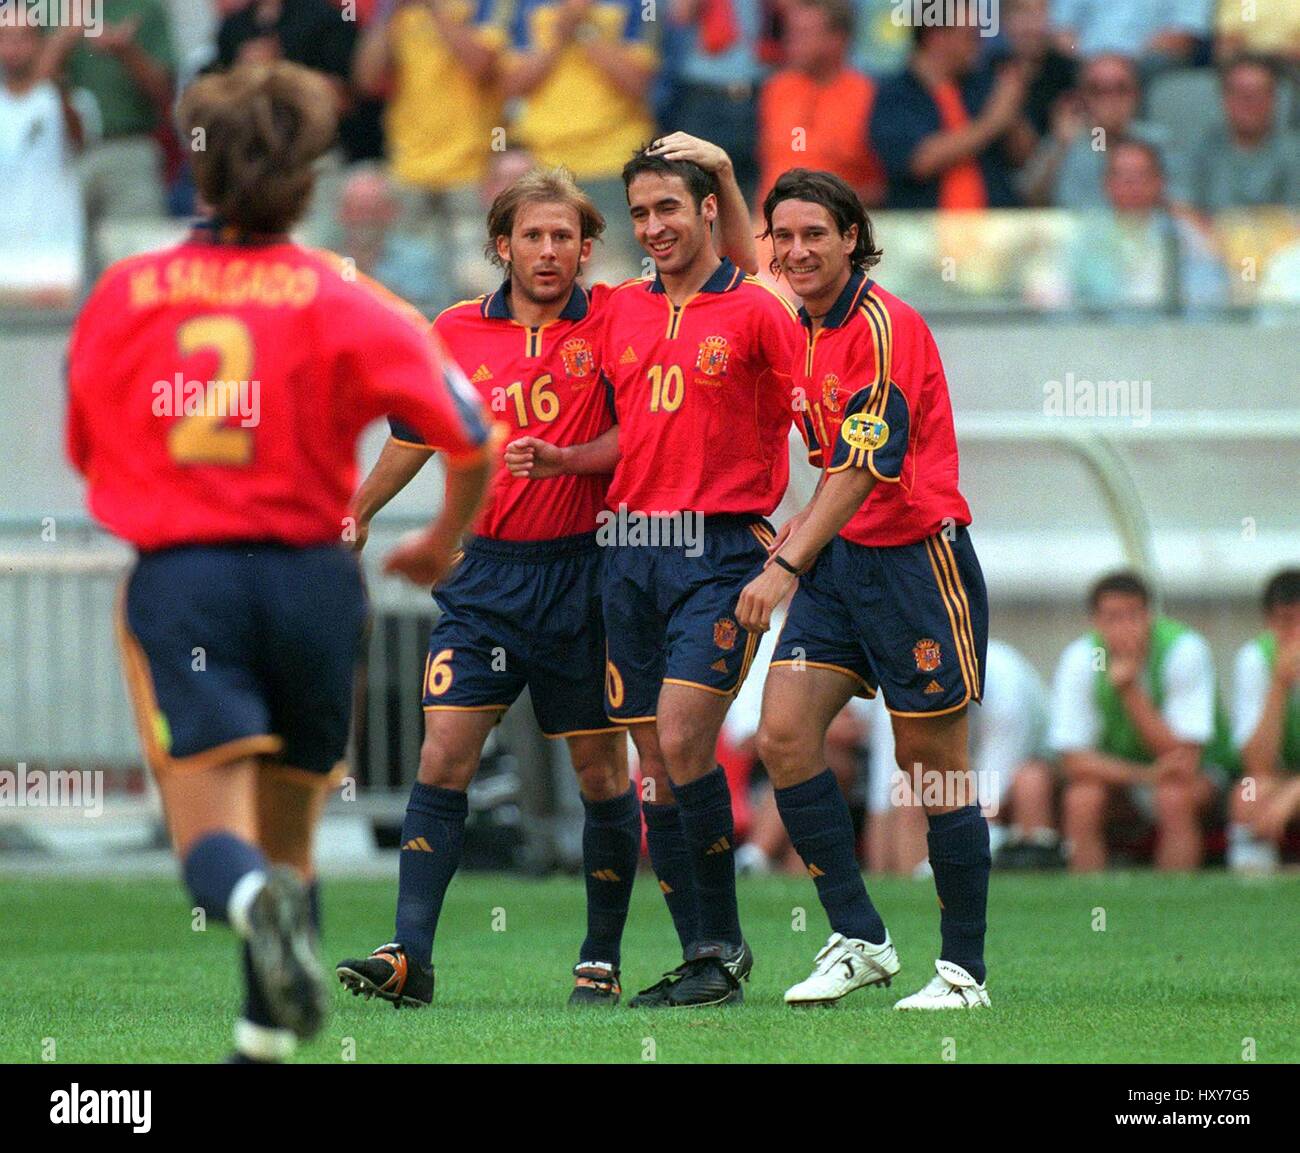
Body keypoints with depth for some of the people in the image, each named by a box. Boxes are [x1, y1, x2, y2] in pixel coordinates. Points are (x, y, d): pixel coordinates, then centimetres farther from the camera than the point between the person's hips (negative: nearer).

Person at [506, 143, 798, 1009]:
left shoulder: (756, 311, -4)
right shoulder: (624, 312, 13)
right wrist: (560, 460, 6)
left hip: (721, 548, -6)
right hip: (632, 548, 6)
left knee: (682, 739, -16)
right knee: (655, 761, 4)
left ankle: (724, 945, -4)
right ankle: (701, 957, 11)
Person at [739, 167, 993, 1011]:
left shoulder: (884, 324, -15)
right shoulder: (805, 335, 11)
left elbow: (869, 465, -23)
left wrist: (787, 565, -27)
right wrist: (795, 533, 10)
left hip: (916, 560, -8)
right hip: (840, 560, 8)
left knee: (932, 760, -1)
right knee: (783, 733, -6)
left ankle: (965, 968, 9)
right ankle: (859, 940, 1)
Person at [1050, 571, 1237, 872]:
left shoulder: (1186, 651, -22)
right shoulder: (1080, 659, -15)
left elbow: (1183, 759, -27)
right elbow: (1073, 760, -16)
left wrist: (1130, 689, -35)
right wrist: (1143, 775, -30)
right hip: (1111, 769, 2)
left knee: (1175, 797, -34)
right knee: (1082, 799, -29)